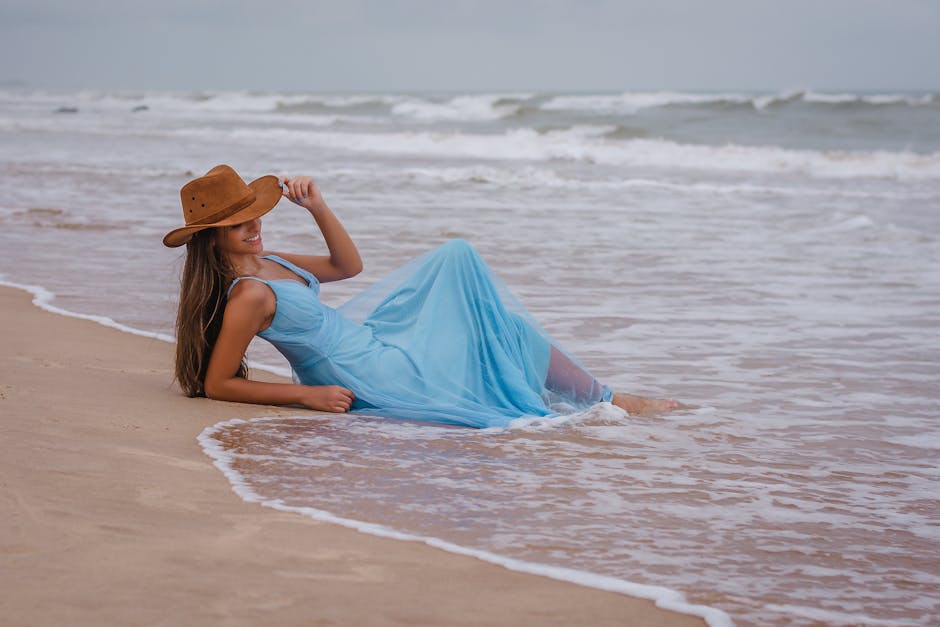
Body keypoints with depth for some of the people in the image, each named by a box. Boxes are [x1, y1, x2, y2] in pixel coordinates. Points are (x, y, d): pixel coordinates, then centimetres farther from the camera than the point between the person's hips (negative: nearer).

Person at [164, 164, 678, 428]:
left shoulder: (266, 262, 2)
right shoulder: (248, 297, -25)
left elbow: (348, 265, 12)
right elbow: (216, 385, -25)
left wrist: (317, 207, -2)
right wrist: (306, 395, -24)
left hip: (362, 335, 10)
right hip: (376, 377, -10)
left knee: (457, 257, 17)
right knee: (510, 331, 2)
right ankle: (601, 399, 22)